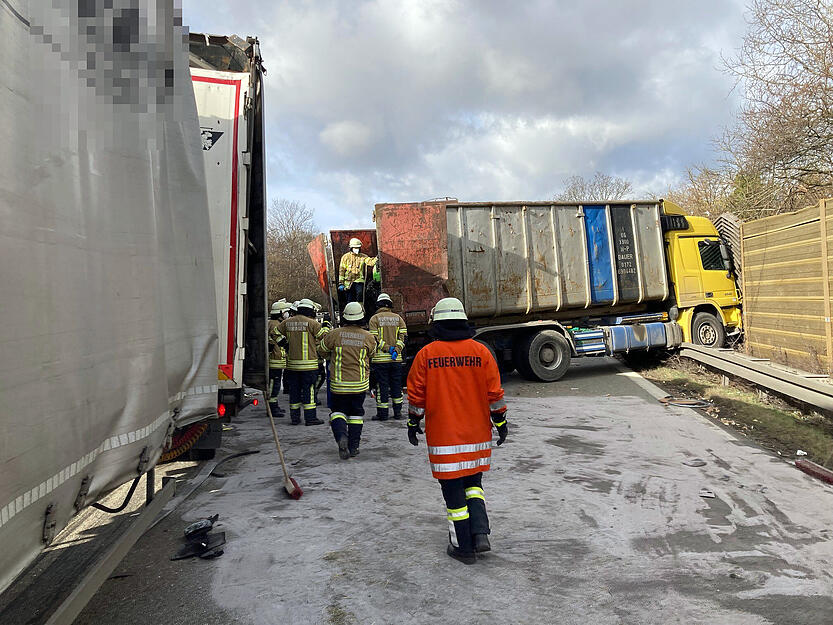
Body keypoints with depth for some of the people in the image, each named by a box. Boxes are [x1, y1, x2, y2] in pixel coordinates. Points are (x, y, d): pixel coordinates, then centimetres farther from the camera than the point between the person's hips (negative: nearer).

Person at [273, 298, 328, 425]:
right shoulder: (311, 322, -10)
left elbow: (276, 332, 18)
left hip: (292, 362, 5)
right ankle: (310, 417, 3)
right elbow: (324, 336, -7)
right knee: (309, 390, 1)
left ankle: (294, 417, 16)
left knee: (294, 390, 11)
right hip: (308, 363, -5)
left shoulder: (287, 322, 7)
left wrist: (284, 344, 20)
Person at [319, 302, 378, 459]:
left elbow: (322, 349, 7)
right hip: (359, 384, 1)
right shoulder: (368, 337, -5)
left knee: (338, 411, 14)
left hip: (338, 385, -1)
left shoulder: (334, 335, -9)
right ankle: (353, 447, 16)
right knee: (356, 414, 14)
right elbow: (372, 353, 12)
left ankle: (341, 435, -13)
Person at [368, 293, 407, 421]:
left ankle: (382, 414, 4)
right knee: (396, 385, 12)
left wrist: (387, 348, -10)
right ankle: (397, 412, 17)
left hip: (381, 358, -3)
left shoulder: (374, 318, -1)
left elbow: (374, 338, -10)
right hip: (396, 359, 3)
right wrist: (396, 350, -6)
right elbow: (403, 335, 0)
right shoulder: (398, 318, 9)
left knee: (382, 386, 2)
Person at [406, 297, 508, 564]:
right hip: (477, 433, 3)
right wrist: (500, 421, 12)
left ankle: (463, 547, 16)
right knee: (473, 482, 21)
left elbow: (416, 395, -1)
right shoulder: (480, 351, -2)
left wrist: (413, 424, 12)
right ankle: (480, 532, 7)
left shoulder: (426, 354, -6)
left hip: (443, 436, -2)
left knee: (453, 490, 8)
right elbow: (494, 393, 1)